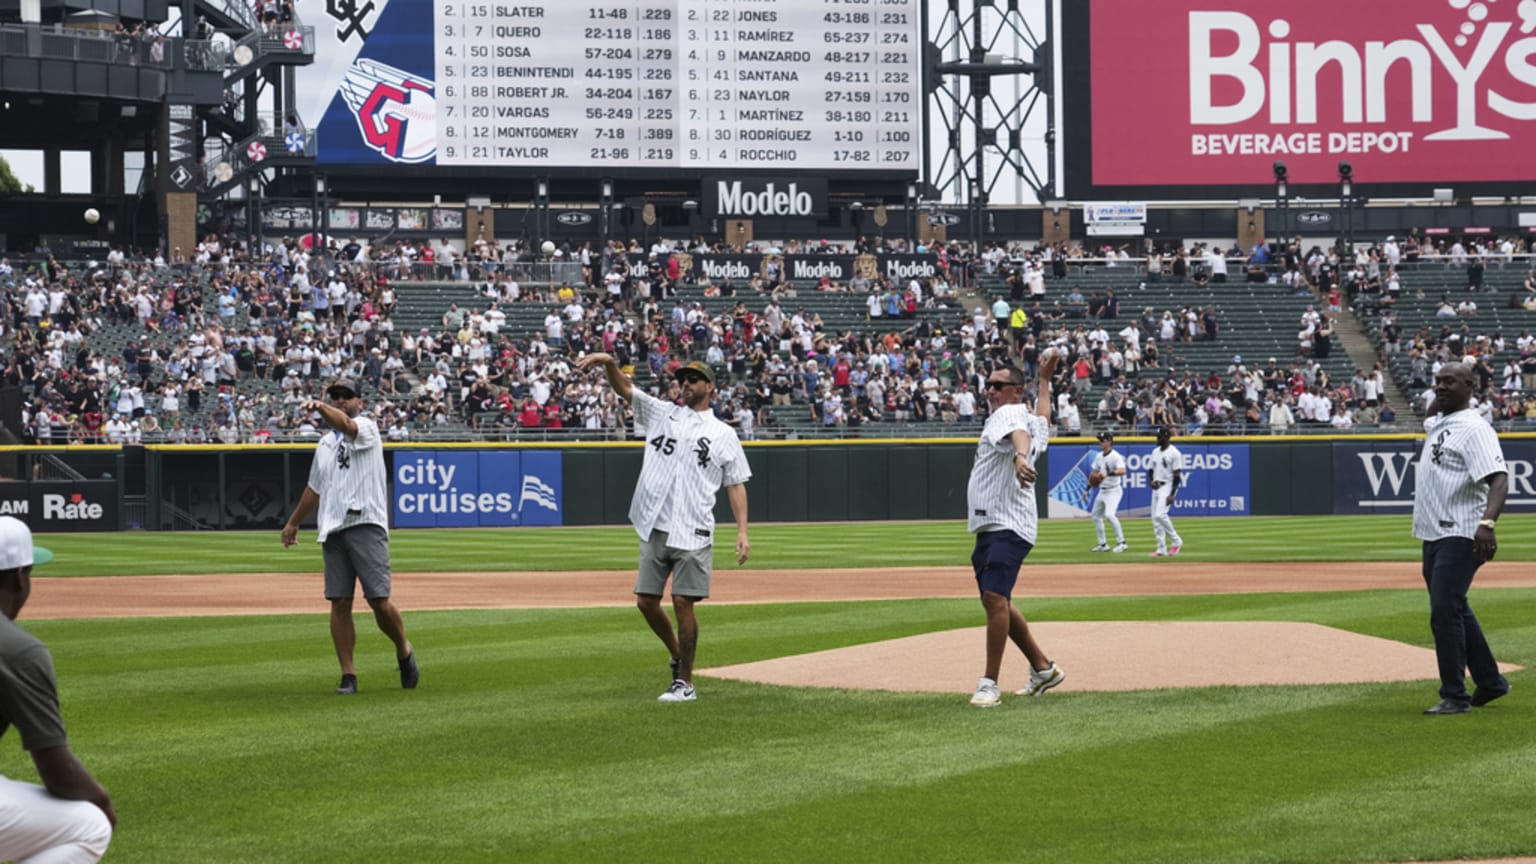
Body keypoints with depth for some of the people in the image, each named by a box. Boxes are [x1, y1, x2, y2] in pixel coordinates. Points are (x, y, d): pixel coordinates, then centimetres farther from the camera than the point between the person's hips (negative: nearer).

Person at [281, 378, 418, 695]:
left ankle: (404, 651, 13)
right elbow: (315, 488, 33)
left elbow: (345, 425, -21)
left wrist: (319, 407, -39)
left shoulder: (366, 428, 3)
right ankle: (348, 675, 1)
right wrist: (293, 523, 38)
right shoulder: (325, 443, 23)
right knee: (339, 602, -1)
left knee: (378, 599, -11)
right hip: (333, 531, 6)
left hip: (366, 524, -6)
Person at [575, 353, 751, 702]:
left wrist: (742, 531, -5)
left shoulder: (724, 434, 8)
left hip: (693, 533, -3)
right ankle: (677, 655, 27)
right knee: (646, 600, 4)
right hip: (654, 528, 3)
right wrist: (610, 363, -17)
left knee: (683, 602, -7)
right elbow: (624, 389, 4)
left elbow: (736, 485, 6)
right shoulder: (661, 413, 15)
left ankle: (685, 682, 1)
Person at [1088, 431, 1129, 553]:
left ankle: (1121, 542, -18)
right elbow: (1094, 473, 20)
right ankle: (1103, 544, 21)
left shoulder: (1115, 456, -15)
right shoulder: (1099, 456, 10)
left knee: (1109, 515, -25)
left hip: (1113, 490, -9)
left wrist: (1108, 474, -43)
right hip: (1102, 491, 9)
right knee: (1096, 516, 12)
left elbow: (1122, 471, -31)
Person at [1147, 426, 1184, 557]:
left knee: (1160, 514, -21)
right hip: (1157, 487, 8)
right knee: (1155, 517, 4)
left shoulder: (1174, 453, -10)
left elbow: (1177, 475, -13)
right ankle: (1161, 549, 9)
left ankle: (1176, 541, -5)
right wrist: (1152, 481, -2)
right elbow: (1150, 470, 20)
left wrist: (1172, 494, -20)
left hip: (1168, 486, -8)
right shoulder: (1155, 452, 14)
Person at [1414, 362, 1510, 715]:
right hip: (1433, 536, 10)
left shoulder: (1474, 428, -15)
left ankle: (1455, 696, -9)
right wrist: (1438, 399, 19)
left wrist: (1487, 523, -42)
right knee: (1455, 610, 17)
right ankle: (1489, 681, 28)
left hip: (1460, 536, -10)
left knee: (1445, 611, -13)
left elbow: (1499, 478, -27)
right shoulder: (1437, 423, 14)